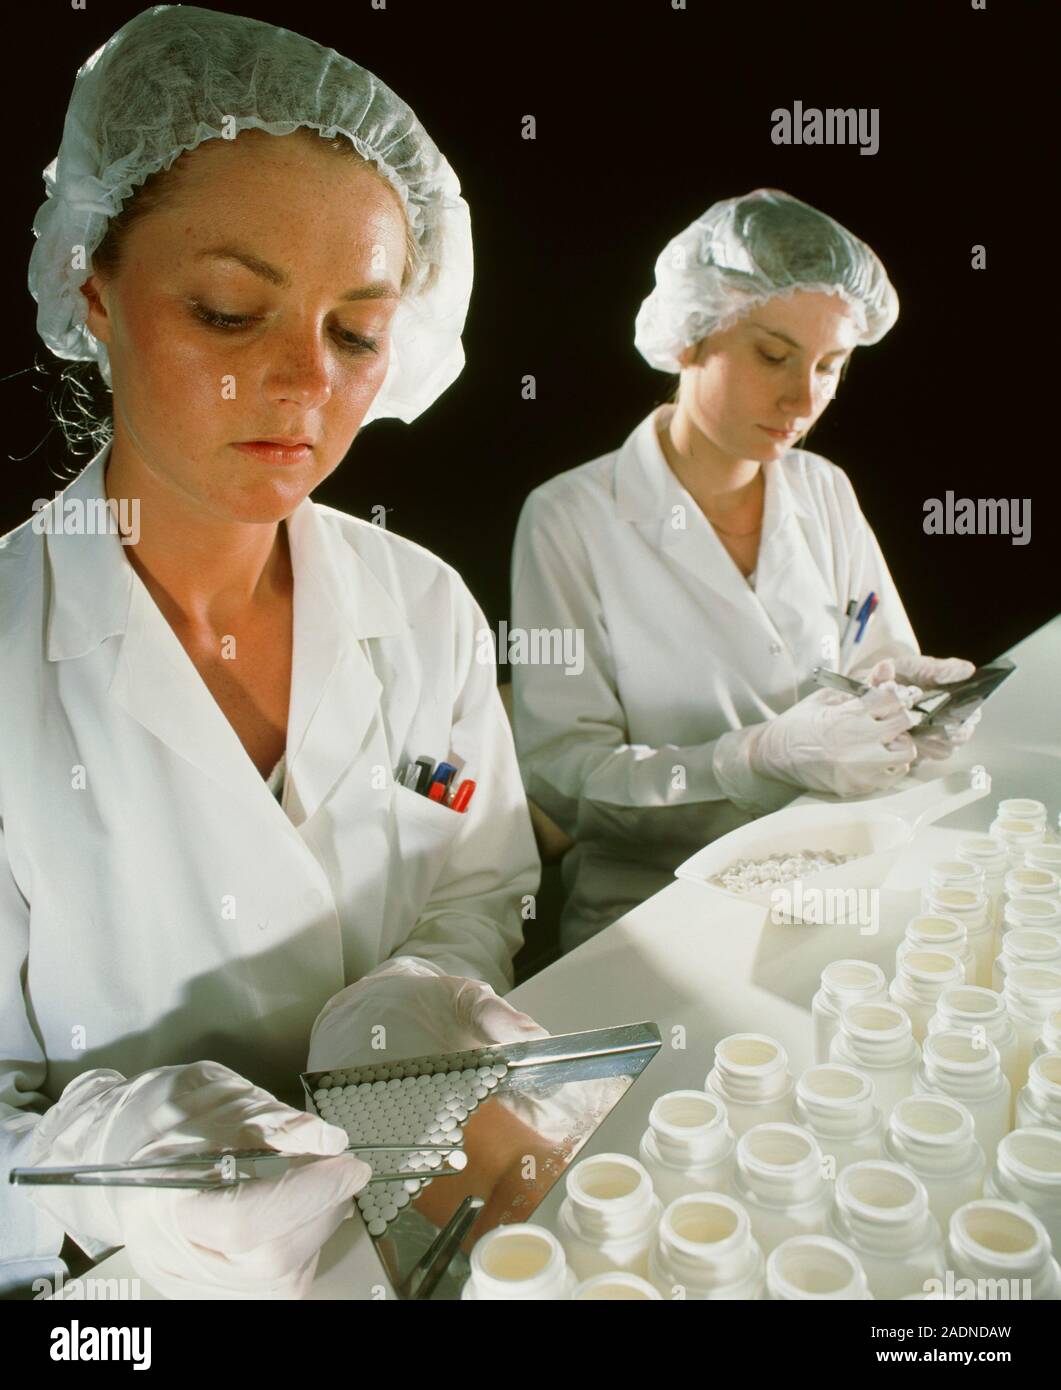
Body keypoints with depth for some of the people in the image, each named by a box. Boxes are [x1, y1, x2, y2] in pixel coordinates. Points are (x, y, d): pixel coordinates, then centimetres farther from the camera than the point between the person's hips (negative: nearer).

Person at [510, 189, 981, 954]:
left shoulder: (826, 494, 8)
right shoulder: (569, 520, -10)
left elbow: (888, 663, 16)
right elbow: (557, 776, -14)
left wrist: (910, 698, -9)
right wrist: (769, 755, -26)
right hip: (649, 897, -6)